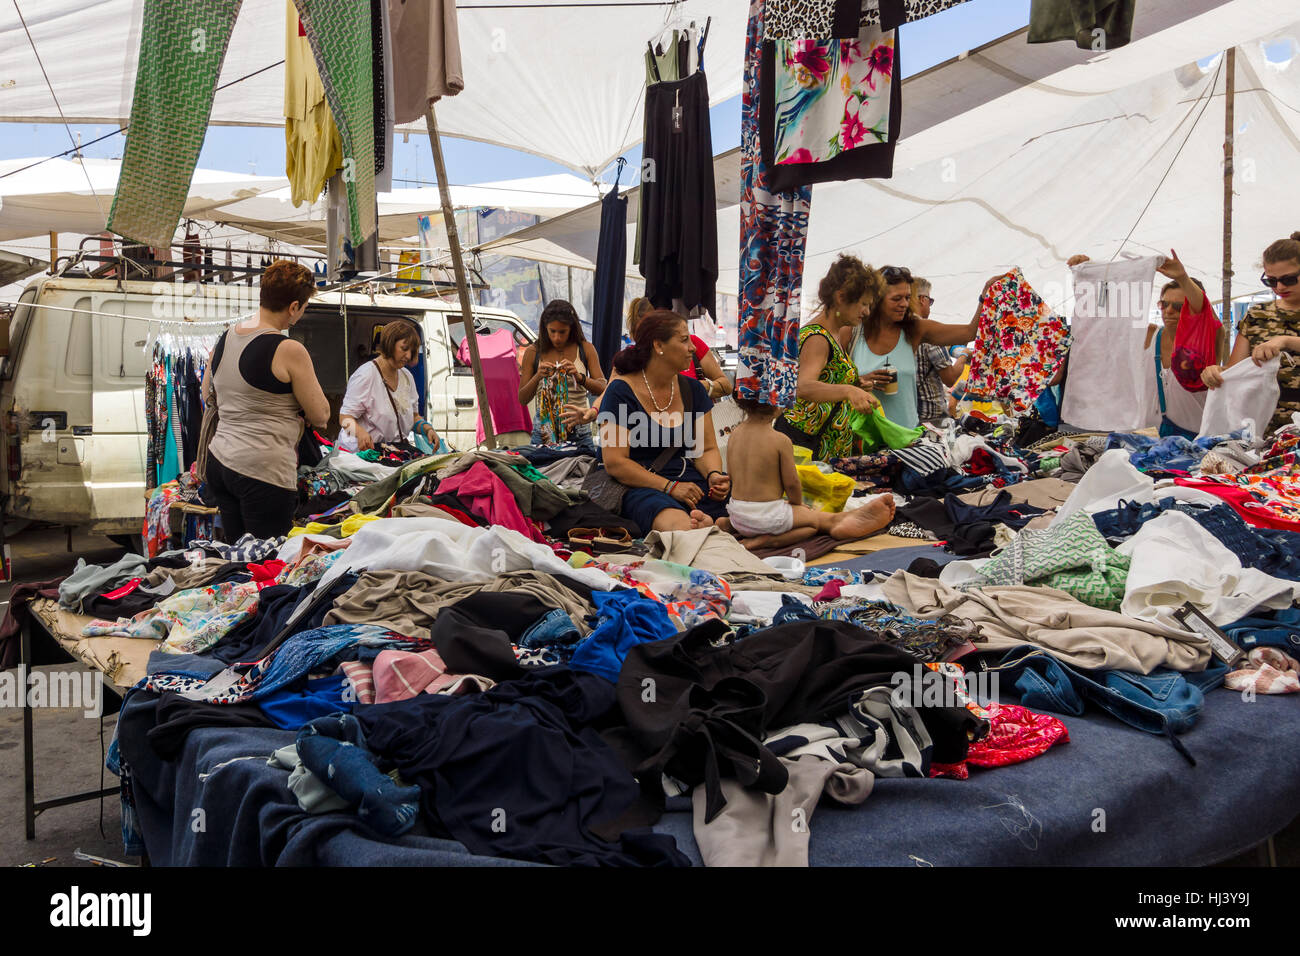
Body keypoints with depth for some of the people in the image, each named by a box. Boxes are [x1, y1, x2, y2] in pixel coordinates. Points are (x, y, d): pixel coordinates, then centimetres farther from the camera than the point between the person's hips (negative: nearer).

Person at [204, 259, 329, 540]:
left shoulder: (225, 338, 9)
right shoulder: (289, 350, -13)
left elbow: (207, 393, 25)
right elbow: (321, 416, -6)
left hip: (218, 461, 8)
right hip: (264, 471, -8)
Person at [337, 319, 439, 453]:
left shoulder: (407, 377, 14)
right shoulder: (365, 375, -9)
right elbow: (345, 418, -11)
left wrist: (427, 429, 2)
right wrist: (360, 432, -32)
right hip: (363, 451, -3)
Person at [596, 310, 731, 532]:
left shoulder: (692, 389, 13)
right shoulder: (621, 391, -6)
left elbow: (707, 449, 14)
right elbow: (615, 463, -11)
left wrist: (714, 476, -10)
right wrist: (671, 487, -16)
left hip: (691, 481, 7)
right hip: (643, 488, -7)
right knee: (681, 525, -42)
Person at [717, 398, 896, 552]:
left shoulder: (735, 434, 2)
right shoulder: (781, 441, -17)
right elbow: (791, 483, -11)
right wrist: (798, 503, 12)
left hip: (737, 513, 6)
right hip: (767, 514, -6)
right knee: (815, 519, 9)